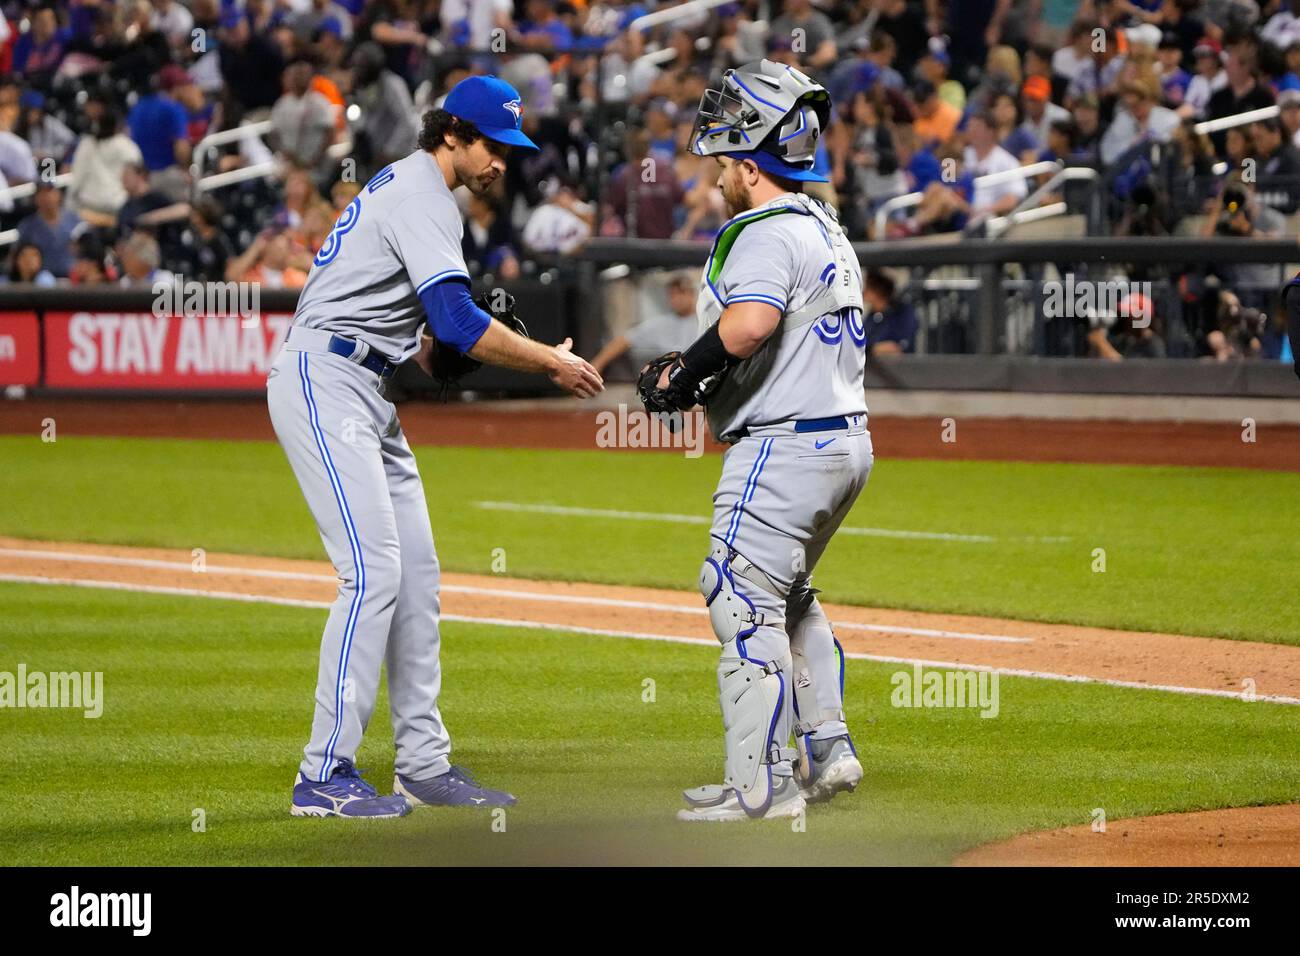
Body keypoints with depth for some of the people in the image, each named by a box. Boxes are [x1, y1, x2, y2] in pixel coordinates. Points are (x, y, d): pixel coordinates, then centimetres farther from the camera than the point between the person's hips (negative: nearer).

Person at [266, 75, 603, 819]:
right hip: (325, 382, -11)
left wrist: (428, 353, 9)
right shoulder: (422, 196, -13)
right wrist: (550, 363, -18)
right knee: (374, 570, -16)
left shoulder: (404, 186, 19)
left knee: (416, 572, 9)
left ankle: (424, 765, 12)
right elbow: (457, 321, -24)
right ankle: (326, 777, -16)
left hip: (366, 394, 11)